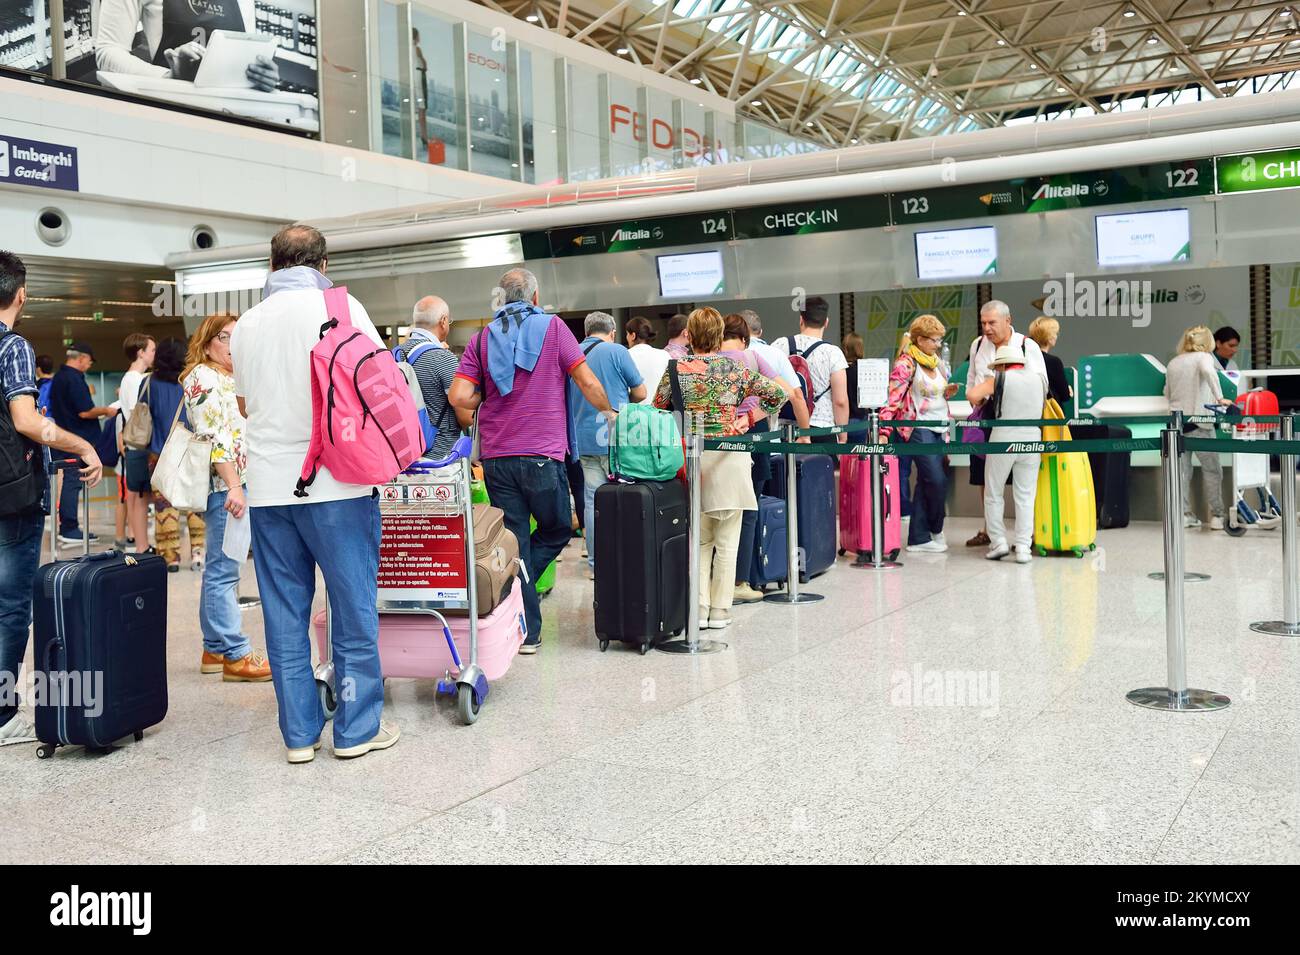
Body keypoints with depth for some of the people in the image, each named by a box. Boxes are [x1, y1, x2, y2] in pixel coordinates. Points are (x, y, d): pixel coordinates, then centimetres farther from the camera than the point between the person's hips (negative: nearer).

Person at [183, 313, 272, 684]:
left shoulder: (229, 380, 21)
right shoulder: (203, 378, -8)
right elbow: (213, 437, -18)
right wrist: (234, 485, -25)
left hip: (238, 483, 10)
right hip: (224, 485, -10)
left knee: (220, 569, 13)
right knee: (224, 570, -9)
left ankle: (214, 650, 20)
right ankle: (236, 657, -9)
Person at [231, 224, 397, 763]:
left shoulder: (246, 324, 10)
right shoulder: (340, 308, -3)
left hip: (268, 487, 4)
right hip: (335, 482, -4)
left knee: (285, 614, 9)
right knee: (353, 607, 5)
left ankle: (299, 733, 14)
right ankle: (357, 727, 11)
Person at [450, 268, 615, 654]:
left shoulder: (483, 337, 8)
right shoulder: (552, 327, 1)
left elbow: (459, 396, -3)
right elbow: (588, 382, -1)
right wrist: (608, 411, 18)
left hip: (496, 457, 3)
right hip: (542, 454, -3)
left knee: (513, 543, 7)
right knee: (556, 530, 17)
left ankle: (525, 633, 9)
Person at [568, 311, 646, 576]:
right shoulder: (616, 352, -5)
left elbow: (568, 398, 19)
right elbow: (641, 393, 0)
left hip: (584, 440, 5)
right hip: (615, 439, -5)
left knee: (592, 501, 6)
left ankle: (595, 561, 10)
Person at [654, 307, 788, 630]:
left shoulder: (676, 369, 0)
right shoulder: (733, 368, 0)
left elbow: (658, 410, 4)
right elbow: (777, 393, -4)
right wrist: (749, 419, 1)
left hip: (691, 457, 1)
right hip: (728, 458, -1)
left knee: (699, 541, 12)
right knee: (726, 542, 7)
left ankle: (698, 610, 7)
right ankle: (720, 611, 9)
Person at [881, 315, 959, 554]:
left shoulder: (938, 363, 15)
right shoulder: (906, 364, -10)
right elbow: (893, 399, -17)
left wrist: (948, 393, 3)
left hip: (938, 430, 8)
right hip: (919, 429, -8)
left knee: (926, 484, 7)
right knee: (938, 481, -9)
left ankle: (919, 538, 12)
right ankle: (936, 529, 13)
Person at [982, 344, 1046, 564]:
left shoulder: (1000, 379, -1)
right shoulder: (1040, 378, 9)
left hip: (1003, 438, -3)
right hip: (1032, 438, 3)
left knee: (993, 494, 11)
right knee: (1025, 496, 6)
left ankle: (998, 542, 6)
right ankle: (1023, 548, 1)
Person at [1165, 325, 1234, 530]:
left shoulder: (1173, 363, 14)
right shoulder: (1203, 357, 0)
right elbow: (1208, 370, -23)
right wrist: (1219, 397, -22)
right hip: (1199, 420, -4)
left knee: (1181, 470, 8)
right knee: (1212, 469, 5)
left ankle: (1184, 514, 8)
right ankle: (1217, 516, 4)